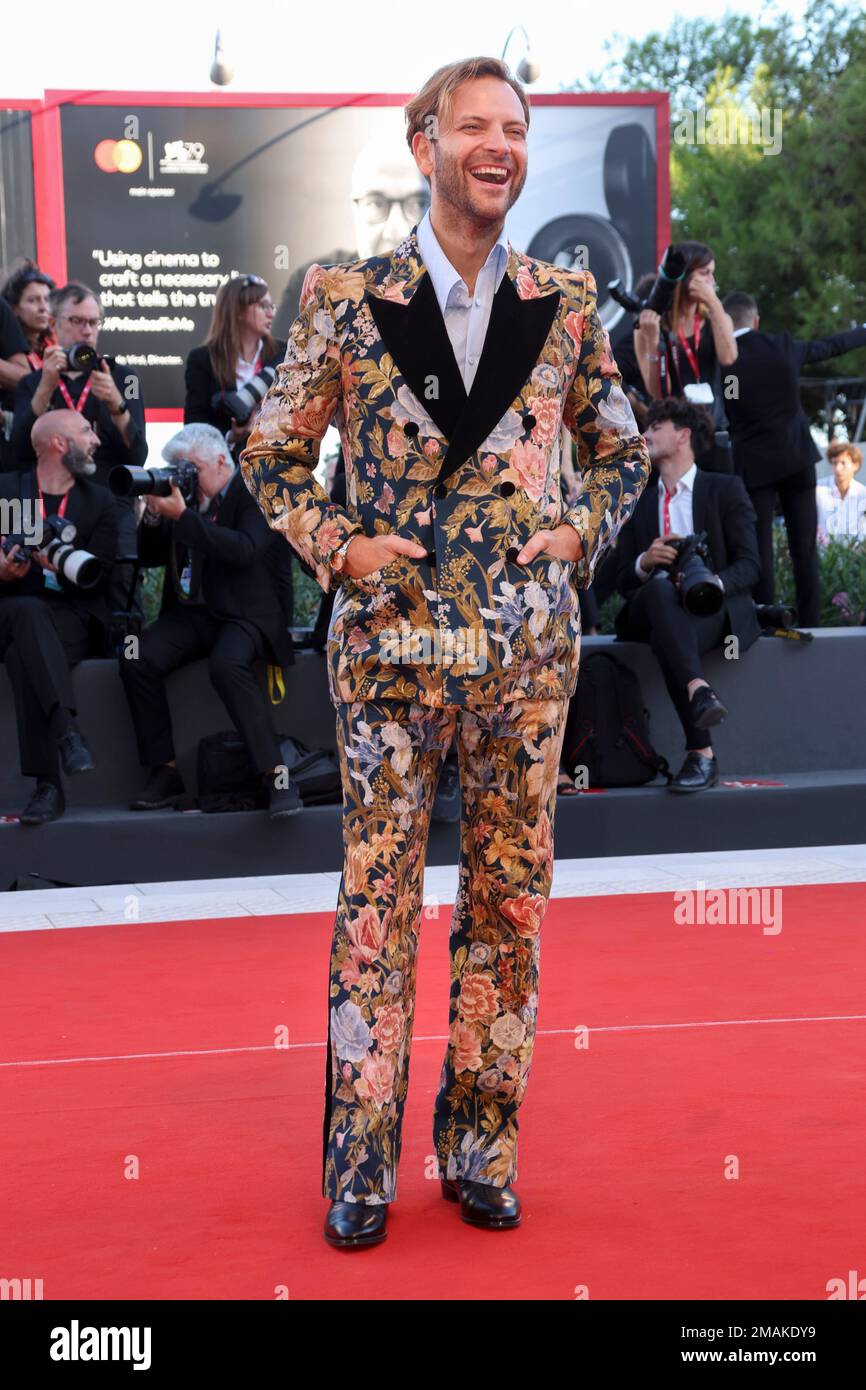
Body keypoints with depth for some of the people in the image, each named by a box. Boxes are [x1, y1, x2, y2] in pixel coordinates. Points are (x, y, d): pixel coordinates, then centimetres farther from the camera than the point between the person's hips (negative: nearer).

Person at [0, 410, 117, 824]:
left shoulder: (98, 500, 12)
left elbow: (97, 578, 1)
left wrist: (59, 564, -18)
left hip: (72, 617, 0)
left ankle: (48, 783, -41)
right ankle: (66, 729, -50)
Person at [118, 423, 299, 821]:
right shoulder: (184, 494, 13)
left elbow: (244, 550, -22)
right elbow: (151, 557, 16)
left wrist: (183, 516, -23)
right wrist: (155, 516, -3)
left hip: (244, 614, -6)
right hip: (191, 613, 6)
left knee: (227, 664, -36)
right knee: (136, 660, -20)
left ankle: (277, 776, -30)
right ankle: (165, 772, -12)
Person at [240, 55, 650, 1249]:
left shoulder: (565, 303, 5)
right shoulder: (347, 298, -1)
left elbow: (621, 452, 16)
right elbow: (272, 456, 6)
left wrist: (581, 535, 0)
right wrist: (339, 547, -8)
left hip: (528, 644, 2)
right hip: (391, 635, -2)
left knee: (511, 894, 9)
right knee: (378, 894, 4)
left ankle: (482, 1143, 24)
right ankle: (360, 1158, 17)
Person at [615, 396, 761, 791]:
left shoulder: (726, 489, 13)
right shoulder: (637, 500, 23)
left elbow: (748, 566, 2)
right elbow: (623, 582, 15)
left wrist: (713, 582, -22)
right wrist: (645, 562, -11)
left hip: (717, 608, -2)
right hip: (652, 608, 2)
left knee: (666, 636, -39)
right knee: (660, 587, -38)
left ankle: (699, 755, -49)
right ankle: (699, 691, -61)